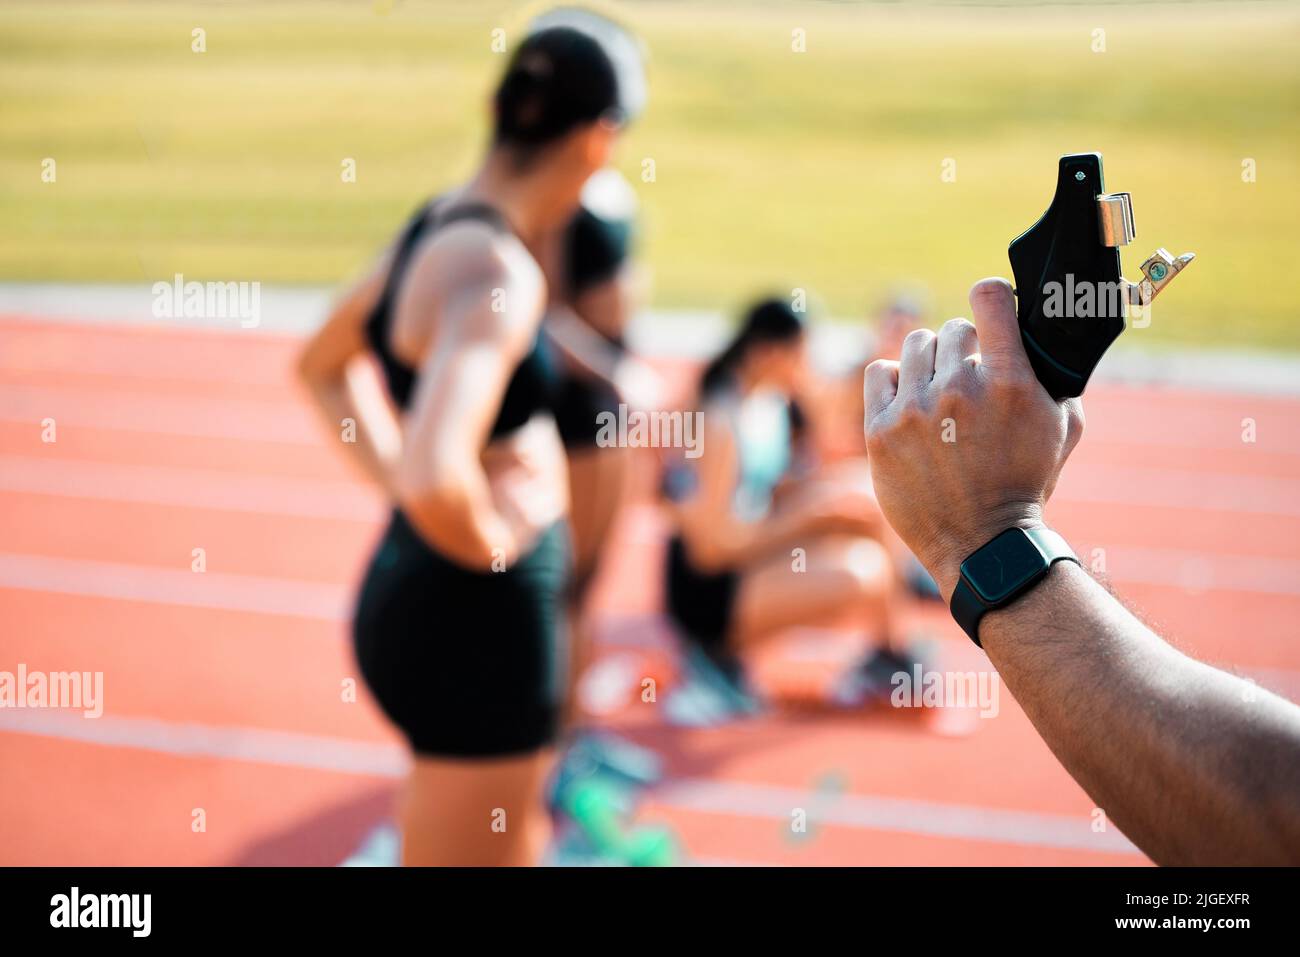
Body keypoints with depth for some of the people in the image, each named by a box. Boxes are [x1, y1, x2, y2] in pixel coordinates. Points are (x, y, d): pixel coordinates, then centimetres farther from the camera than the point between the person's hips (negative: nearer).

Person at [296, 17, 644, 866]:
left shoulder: (439, 227, 5)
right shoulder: (498, 270, -24)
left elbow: (323, 365, 23)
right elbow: (437, 481, -38)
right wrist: (495, 542, -19)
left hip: (418, 595, 10)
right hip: (477, 622, -10)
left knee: (519, 839, 27)